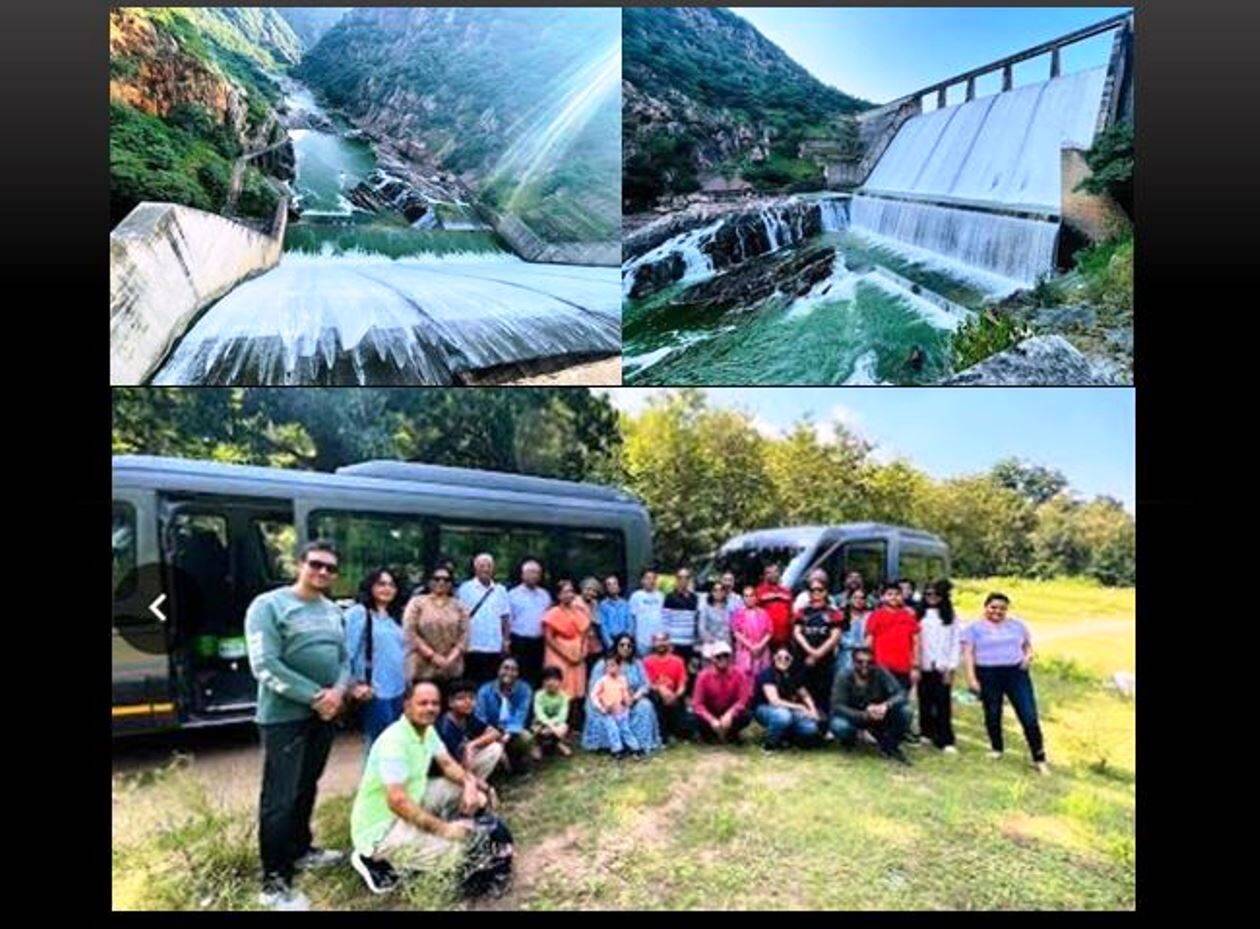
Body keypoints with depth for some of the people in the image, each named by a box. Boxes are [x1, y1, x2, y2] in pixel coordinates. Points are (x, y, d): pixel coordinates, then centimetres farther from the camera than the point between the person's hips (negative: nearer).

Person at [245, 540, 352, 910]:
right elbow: (265, 665, -20)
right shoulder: (269, 605, -12)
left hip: (323, 714, 7)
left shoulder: (332, 610, 9)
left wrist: (338, 690, -10)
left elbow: (344, 658, 12)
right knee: (280, 798, -4)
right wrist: (314, 696, -20)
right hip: (285, 716, -7)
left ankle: (300, 850, 37)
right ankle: (274, 883, 4)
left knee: (306, 789, 20)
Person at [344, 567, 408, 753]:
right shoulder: (358, 613, -8)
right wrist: (356, 684, -15)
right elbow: (347, 651, -14)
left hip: (399, 690, 8)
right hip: (375, 692, -7)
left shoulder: (396, 616, 15)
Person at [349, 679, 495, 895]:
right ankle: (374, 858, -3)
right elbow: (397, 802, -35)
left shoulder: (427, 729, 1)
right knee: (453, 847, -24)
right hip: (381, 826, -9)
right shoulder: (393, 742, -28)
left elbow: (448, 764, 9)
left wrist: (470, 783, -14)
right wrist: (443, 828, -32)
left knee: (462, 786, 4)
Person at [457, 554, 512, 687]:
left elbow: (505, 618, 12)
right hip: (473, 647, -3)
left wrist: (505, 640, 7)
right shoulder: (465, 589, -2)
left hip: (495, 647, 3)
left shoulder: (500, 590, 9)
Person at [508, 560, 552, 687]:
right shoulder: (513, 594, 1)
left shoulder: (544, 595, 14)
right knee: (521, 677, -3)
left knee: (537, 676, 7)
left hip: (538, 642, 4)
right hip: (520, 641, -4)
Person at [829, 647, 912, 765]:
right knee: (839, 726, -35)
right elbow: (837, 707, -29)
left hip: (879, 717, 1)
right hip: (854, 718, -1)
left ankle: (889, 746, 0)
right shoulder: (843, 679, -20)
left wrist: (886, 705, -47)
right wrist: (864, 715, -43)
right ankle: (849, 742, 4)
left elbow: (901, 695, -25)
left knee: (904, 713, -26)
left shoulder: (880, 674, -18)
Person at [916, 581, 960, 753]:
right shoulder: (919, 615, 7)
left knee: (943, 703, -5)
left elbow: (955, 643, 4)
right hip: (924, 666, 1)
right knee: (925, 701, 6)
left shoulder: (950, 616, 7)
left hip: (942, 667, -1)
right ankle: (927, 732, 19)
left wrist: (951, 667, -4)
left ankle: (945, 740, -4)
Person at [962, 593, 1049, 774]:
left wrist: (1028, 655, -2)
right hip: (988, 675, -1)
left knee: (1029, 716, -6)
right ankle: (996, 749, 29)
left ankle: (1039, 759, 1)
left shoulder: (1017, 625, 13)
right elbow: (968, 653, -1)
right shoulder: (975, 628, 5)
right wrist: (971, 678, -10)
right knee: (992, 714, 7)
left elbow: (1028, 645, 21)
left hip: (1016, 673, 1)